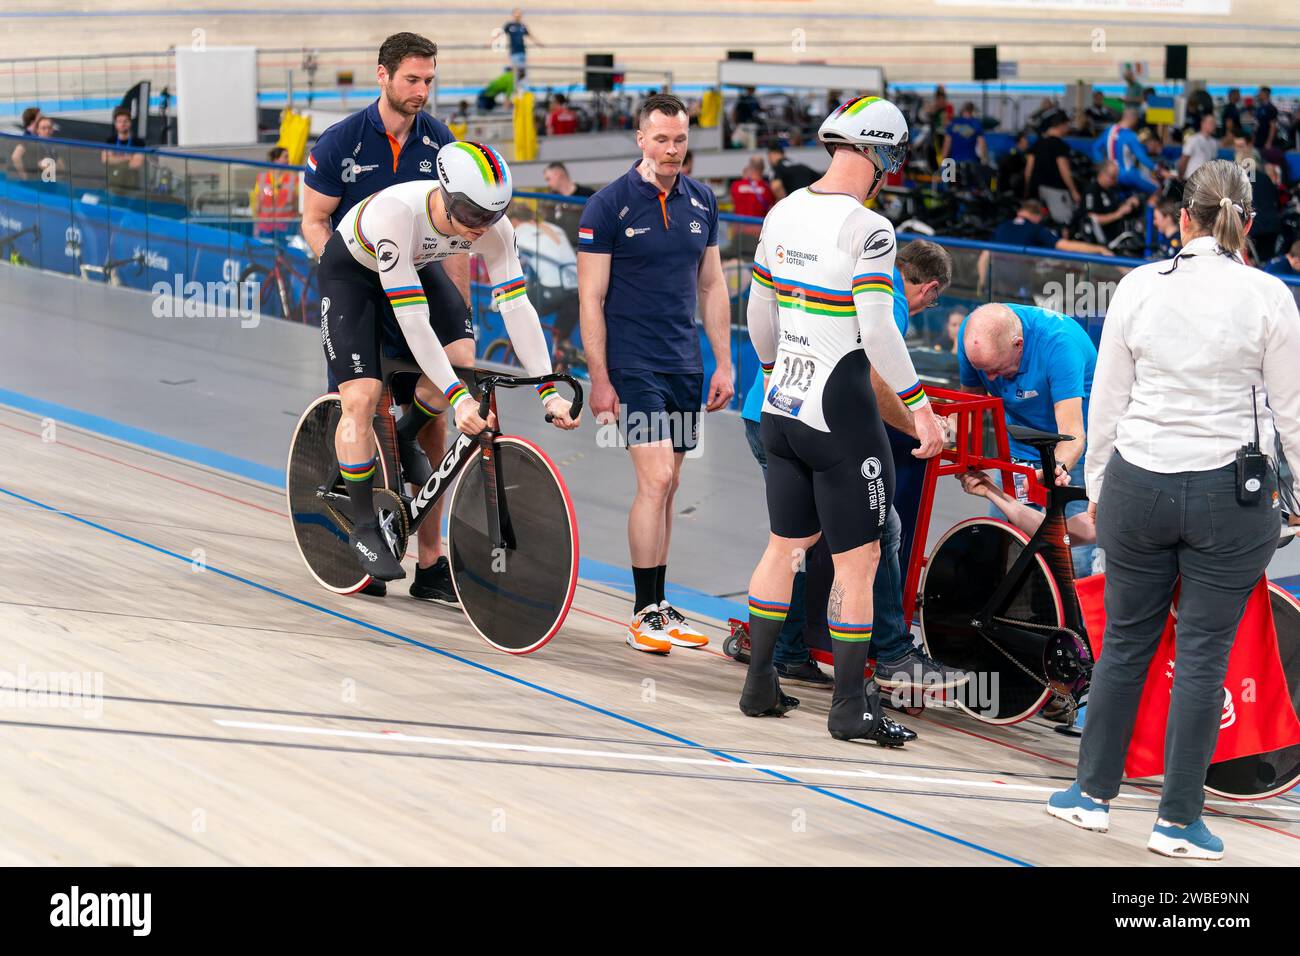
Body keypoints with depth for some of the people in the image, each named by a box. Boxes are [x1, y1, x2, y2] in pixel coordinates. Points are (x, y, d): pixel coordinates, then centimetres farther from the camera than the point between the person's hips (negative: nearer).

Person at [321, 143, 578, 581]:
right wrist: (458, 398, -47)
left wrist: (549, 392, -32)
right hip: (351, 270, -5)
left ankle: (404, 438, 14)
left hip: (415, 268, 5)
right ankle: (363, 528, 0)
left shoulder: (493, 226, -28)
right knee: (362, 397, -14)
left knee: (461, 358, -15)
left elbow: (517, 306, -26)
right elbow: (412, 320, -44)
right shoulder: (396, 214, -43)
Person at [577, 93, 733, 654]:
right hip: (633, 365, -5)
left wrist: (723, 363, 11)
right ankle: (644, 613, -6)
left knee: (665, 489, 9)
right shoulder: (608, 205, -8)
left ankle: (658, 607, 16)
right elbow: (590, 299, -8)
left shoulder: (701, 202, 9)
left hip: (685, 366, 6)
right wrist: (599, 380, -11)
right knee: (656, 481, -13)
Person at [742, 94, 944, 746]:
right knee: (857, 561, 2)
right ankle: (850, 708, 7)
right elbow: (878, 333, -19)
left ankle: (759, 686, 24)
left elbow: (758, 313, 14)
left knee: (784, 547, 18)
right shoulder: (867, 229, -16)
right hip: (842, 419, -7)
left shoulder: (782, 214, 5)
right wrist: (920, 407, -11)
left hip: (781, 409, 7)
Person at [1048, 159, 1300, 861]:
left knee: (1124, 643, 16)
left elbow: (1106, 400, 3)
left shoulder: (1138, 286, -3)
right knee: (1203, 657, 6)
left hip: (1137, 484, 2)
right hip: (1232, 493, -2)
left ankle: (1093, 794, 25)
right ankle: (1178, 822, 10)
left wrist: (1097, 487, 14)